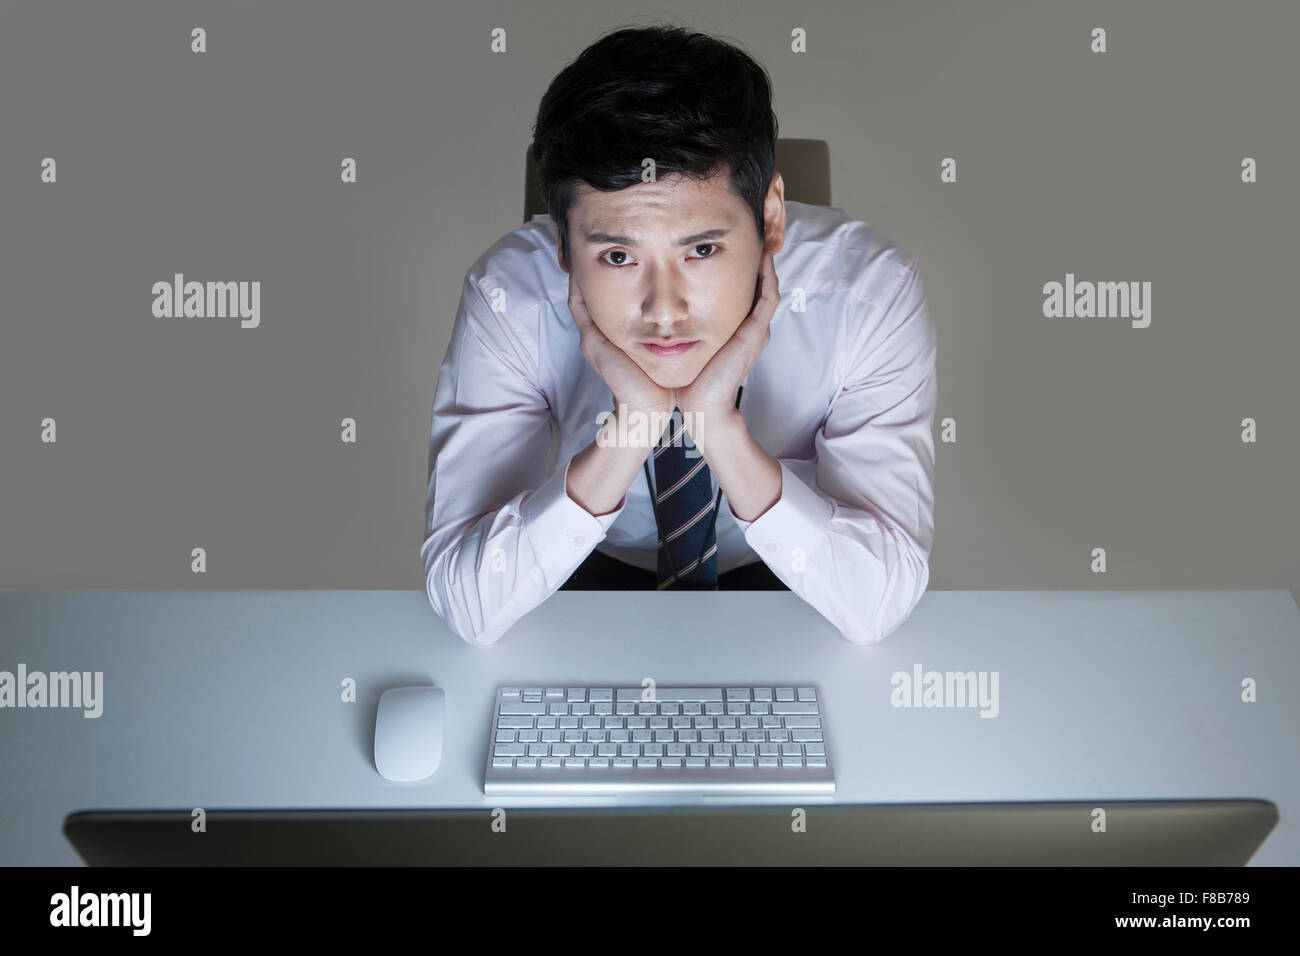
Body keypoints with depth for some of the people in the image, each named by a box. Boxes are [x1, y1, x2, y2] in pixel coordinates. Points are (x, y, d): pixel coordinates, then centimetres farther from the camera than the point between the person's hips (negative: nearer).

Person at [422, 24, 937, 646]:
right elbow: (465, 609, -27)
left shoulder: (870, 289, -25)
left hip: (788, 585, 0)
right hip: (595, 577, 0)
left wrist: (720, 425, -38)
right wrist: (631, 428, -38)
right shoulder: (507, 299, -24)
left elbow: (879, 603, -26)